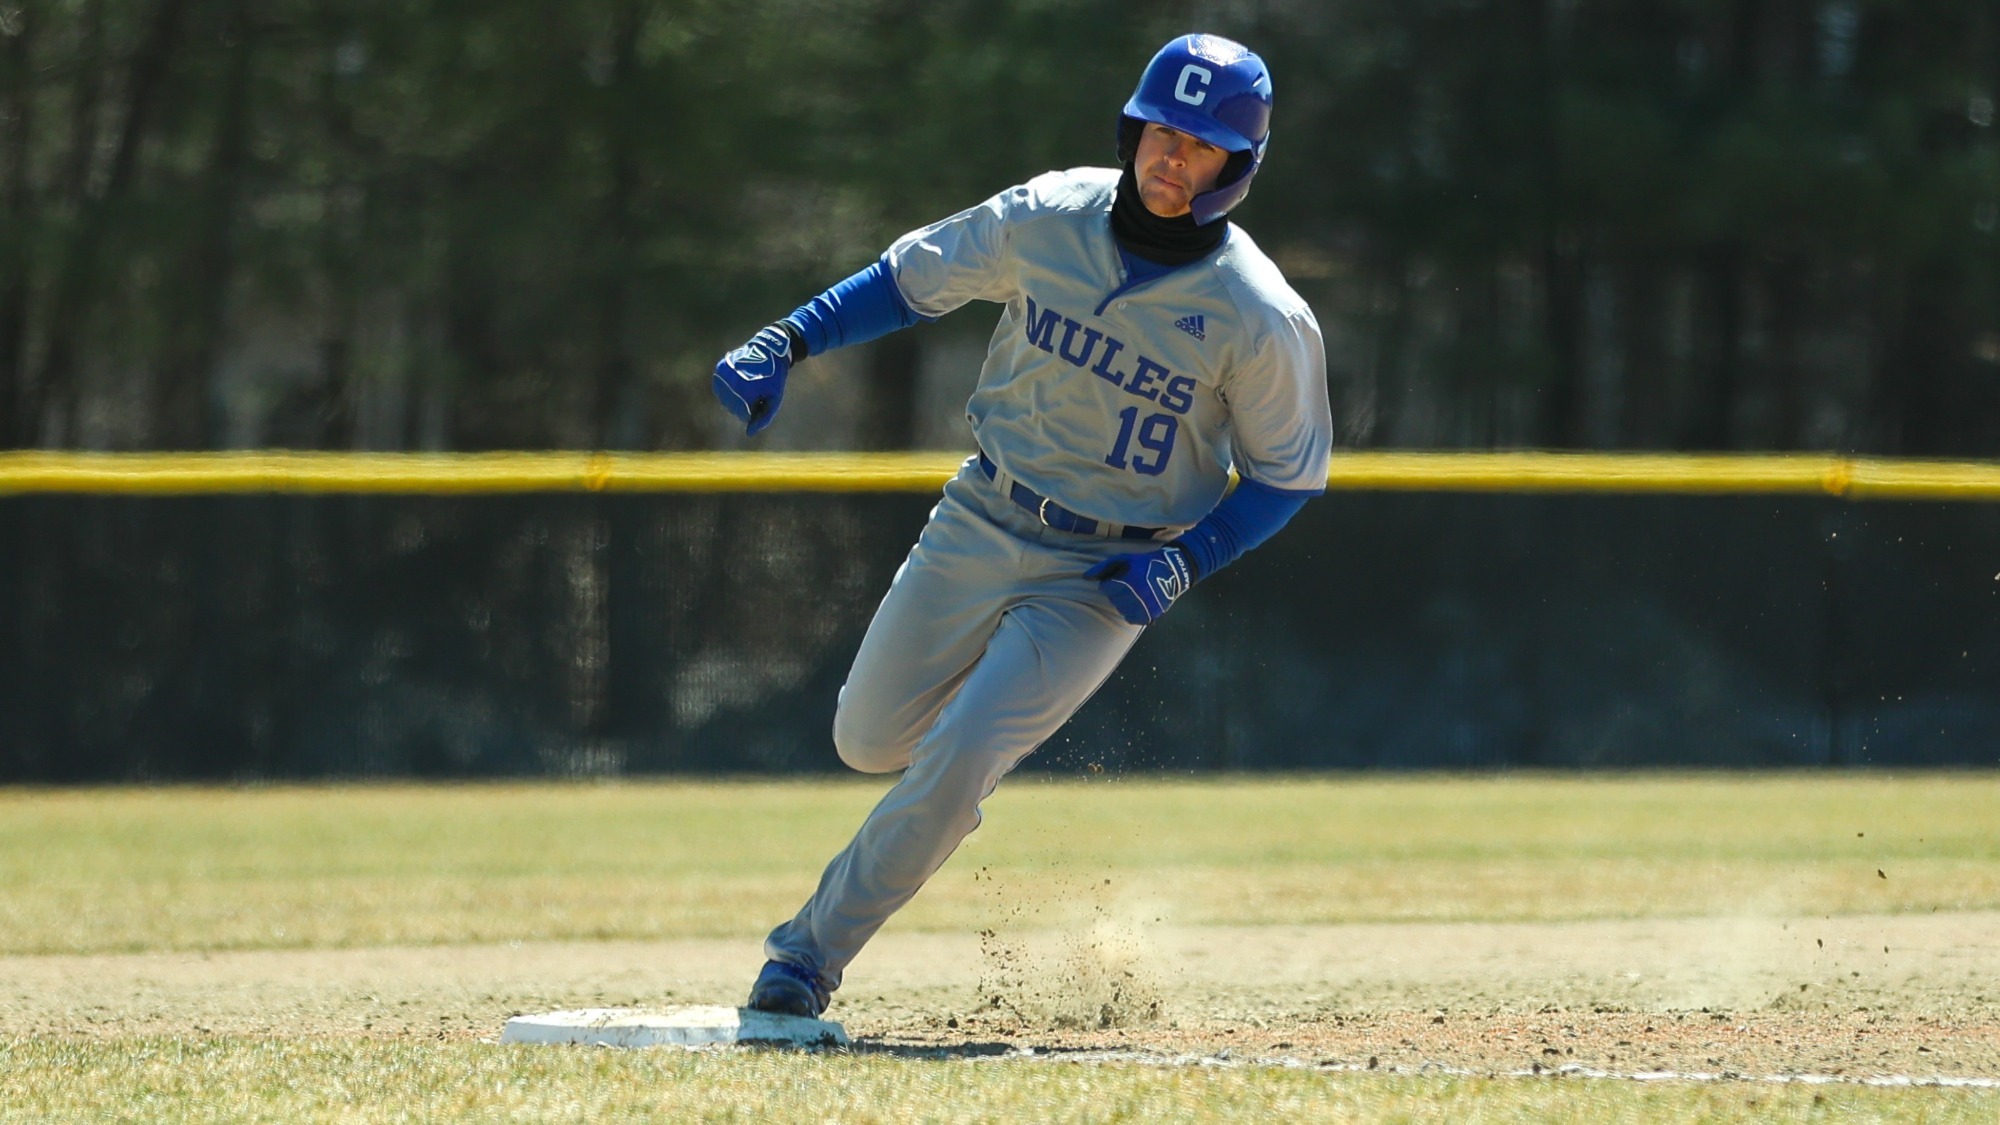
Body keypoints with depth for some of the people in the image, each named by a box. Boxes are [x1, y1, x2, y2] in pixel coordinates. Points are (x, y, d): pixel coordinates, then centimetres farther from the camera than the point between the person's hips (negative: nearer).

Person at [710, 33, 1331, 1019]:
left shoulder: (1263, 320, -19)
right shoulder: (1049, 218, -11)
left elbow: (1287, 475, -6)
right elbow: (913, 278, 3)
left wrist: (1185, 565, -20)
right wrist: (785, 342, -9)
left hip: (1106, 577, -4)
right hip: (980, 526, 4)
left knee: (956, 762, -16)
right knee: (869, 741, 12)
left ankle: (811, 951, -1)